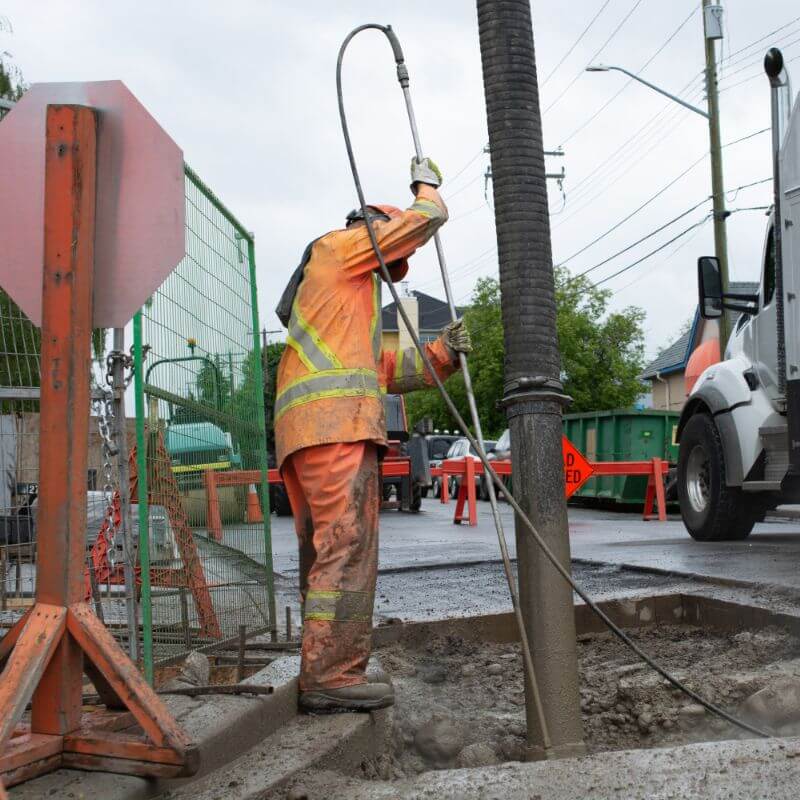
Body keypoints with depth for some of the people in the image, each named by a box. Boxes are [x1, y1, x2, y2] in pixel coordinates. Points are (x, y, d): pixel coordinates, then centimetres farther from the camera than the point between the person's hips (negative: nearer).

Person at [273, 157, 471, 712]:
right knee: (348, 548, -14)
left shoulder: (352, 297, 36)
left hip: (306, 430, 10)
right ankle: (332, 677, -16)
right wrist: (427, 183, 30)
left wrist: (442, 354, 14)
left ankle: (325, 673, 9)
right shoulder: (340, 246, 10)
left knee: (325, 555, 8)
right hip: (335, 420, -10)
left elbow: (386, 370, 27)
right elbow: (426, 219, 8)